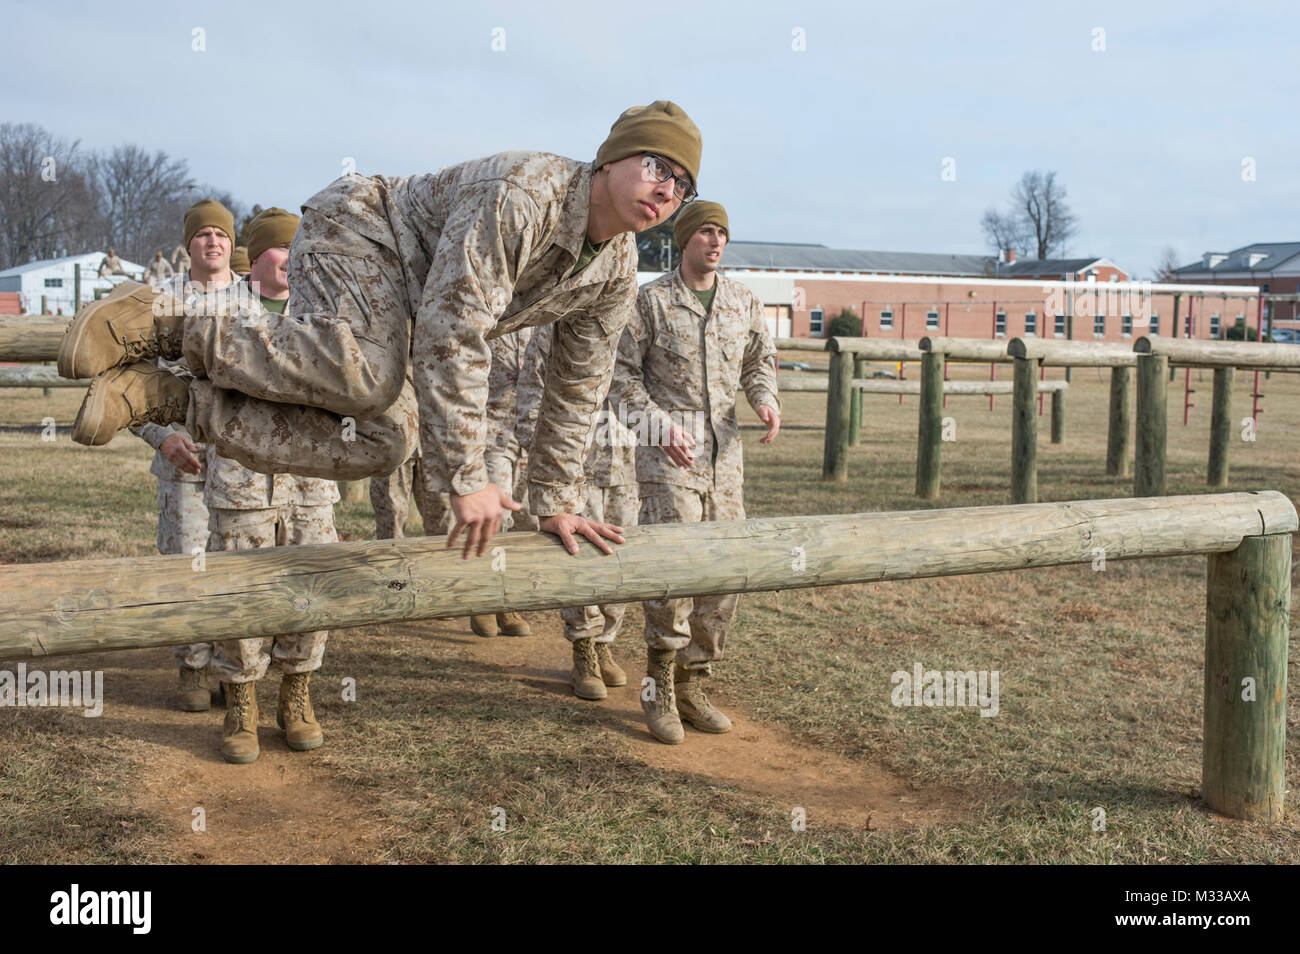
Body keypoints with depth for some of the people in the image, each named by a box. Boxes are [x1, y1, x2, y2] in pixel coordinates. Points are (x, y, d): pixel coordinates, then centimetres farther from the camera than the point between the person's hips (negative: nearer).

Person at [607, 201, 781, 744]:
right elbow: (621, 375, -2)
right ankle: (658, 685, -4)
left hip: (723, 449, 5)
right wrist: (661, 424, -15)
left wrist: (766, 400, -3)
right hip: (667, 448, -5)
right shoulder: (650, 300, -1)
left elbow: (759, 362, 20)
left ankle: (689, 688, 17)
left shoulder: (743, 302, 11)